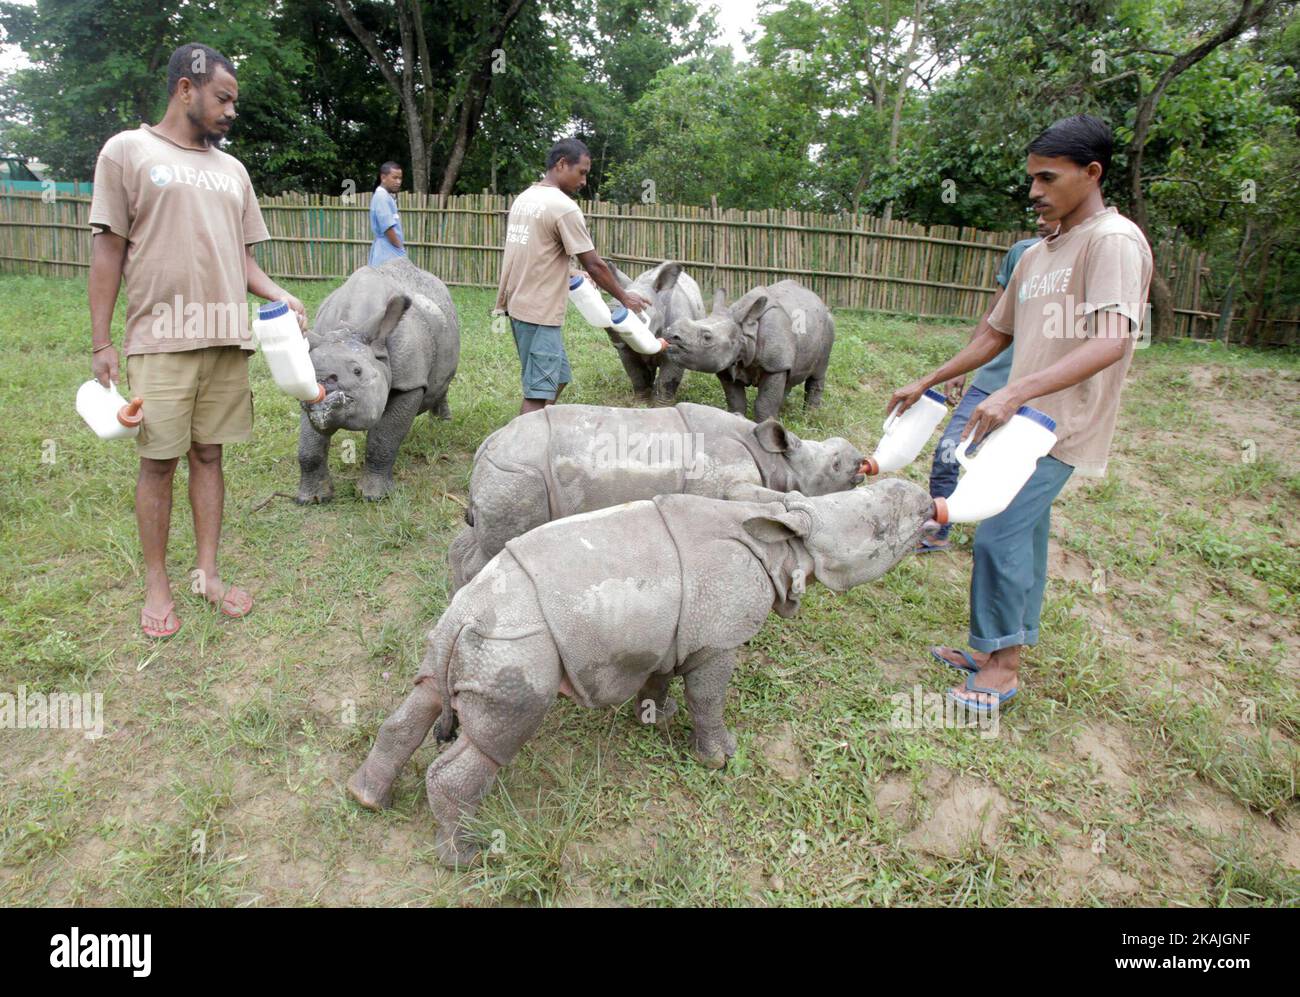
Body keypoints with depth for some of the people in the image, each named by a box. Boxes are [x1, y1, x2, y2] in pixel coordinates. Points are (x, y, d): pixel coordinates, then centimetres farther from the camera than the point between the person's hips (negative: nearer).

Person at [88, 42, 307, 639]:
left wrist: (279, 296, -1)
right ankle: (156, 584, 14)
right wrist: (100, 343, -5)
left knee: (208, 455, 8)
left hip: (226, 341, 4)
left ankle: (207, 574, 18)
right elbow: (109, 250, -1)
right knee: (158, 462, 2)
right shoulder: (128, 151, 2)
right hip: (160, 343, -4)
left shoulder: (232, 169, 16)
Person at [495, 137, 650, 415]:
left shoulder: (524, 198, 12)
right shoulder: (564, 207, -15)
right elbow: (594, 265, -12)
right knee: (539, 393, -5)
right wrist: (624, 298, 0)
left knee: (557, 378, 18)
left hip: (520, 304, 9)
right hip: (540, 312, -9)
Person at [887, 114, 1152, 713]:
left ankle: (1000, 668, 6)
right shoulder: (1036, 255, 15)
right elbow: (996, 335, 22)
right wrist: (926, 384, 17)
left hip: (1059, 428, -8)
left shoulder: (1113, 241, -13)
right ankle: (1001, 650, 25)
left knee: (999, 534, -10)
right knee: (1024, 535, 14)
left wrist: (1015, 392, -37)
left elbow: (1110, 342, -27)